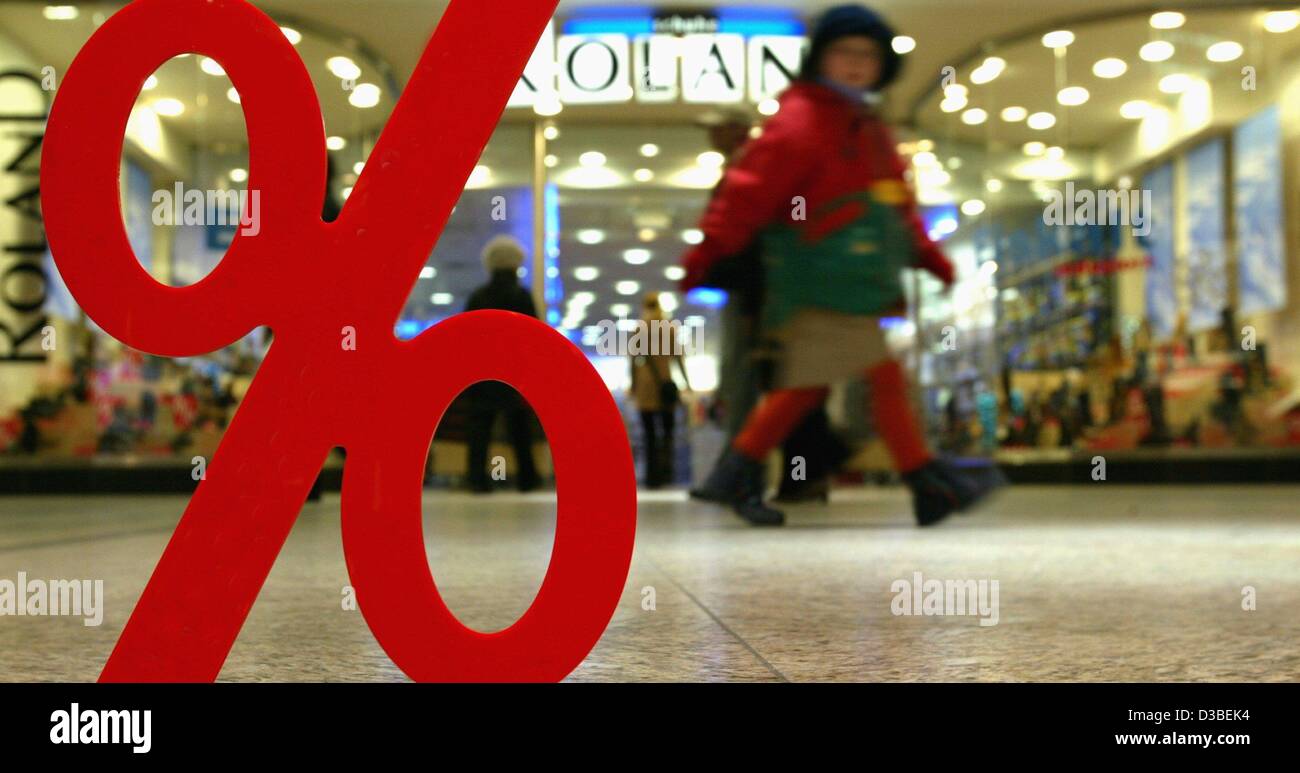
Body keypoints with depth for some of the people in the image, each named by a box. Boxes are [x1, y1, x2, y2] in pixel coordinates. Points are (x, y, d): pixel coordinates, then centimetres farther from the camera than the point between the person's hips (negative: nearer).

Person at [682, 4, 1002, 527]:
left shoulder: (869, 130, 20)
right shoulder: (799, 121, -9)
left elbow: (897, 206, 26)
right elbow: (750, 189, -17)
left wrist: (925, 253, 18)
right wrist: (708, 249, -22)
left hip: (851, 291, 10)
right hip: (819, 286, -10)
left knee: (805, 387, 13)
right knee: (884, 377, -7)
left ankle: (736, 477, 20)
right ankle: (930, 487, 2)